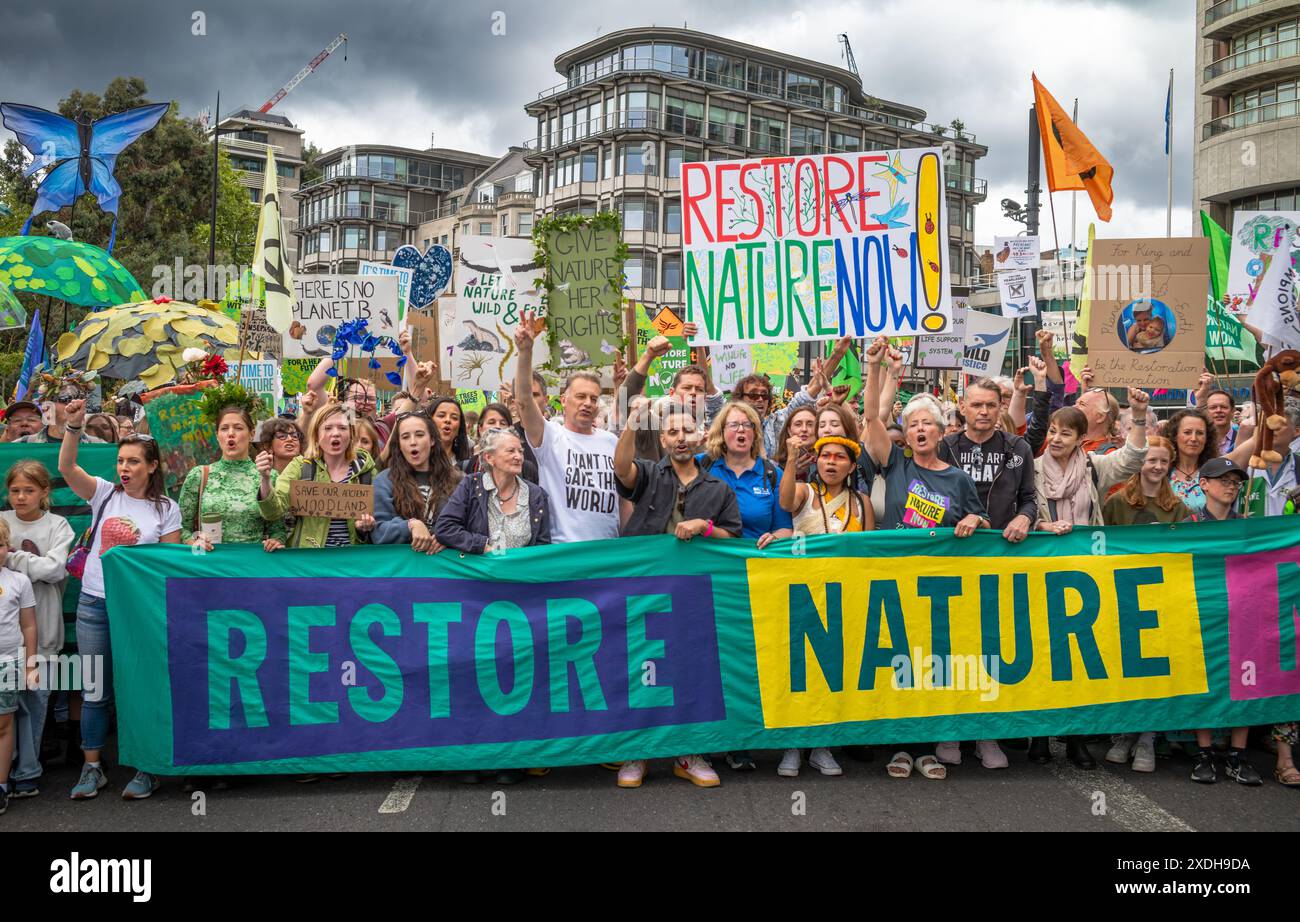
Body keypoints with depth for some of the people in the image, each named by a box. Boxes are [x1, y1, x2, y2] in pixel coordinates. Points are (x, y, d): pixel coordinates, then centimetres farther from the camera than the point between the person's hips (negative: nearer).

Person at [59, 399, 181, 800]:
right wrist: (73, 426, -26)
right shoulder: (104, 493, 3)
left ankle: (145, 770, 15)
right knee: (95, 691, 9)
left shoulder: (167, 509, 0)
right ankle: (92, 768, 22)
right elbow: (67, 467, -13)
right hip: (94, 603, 2)